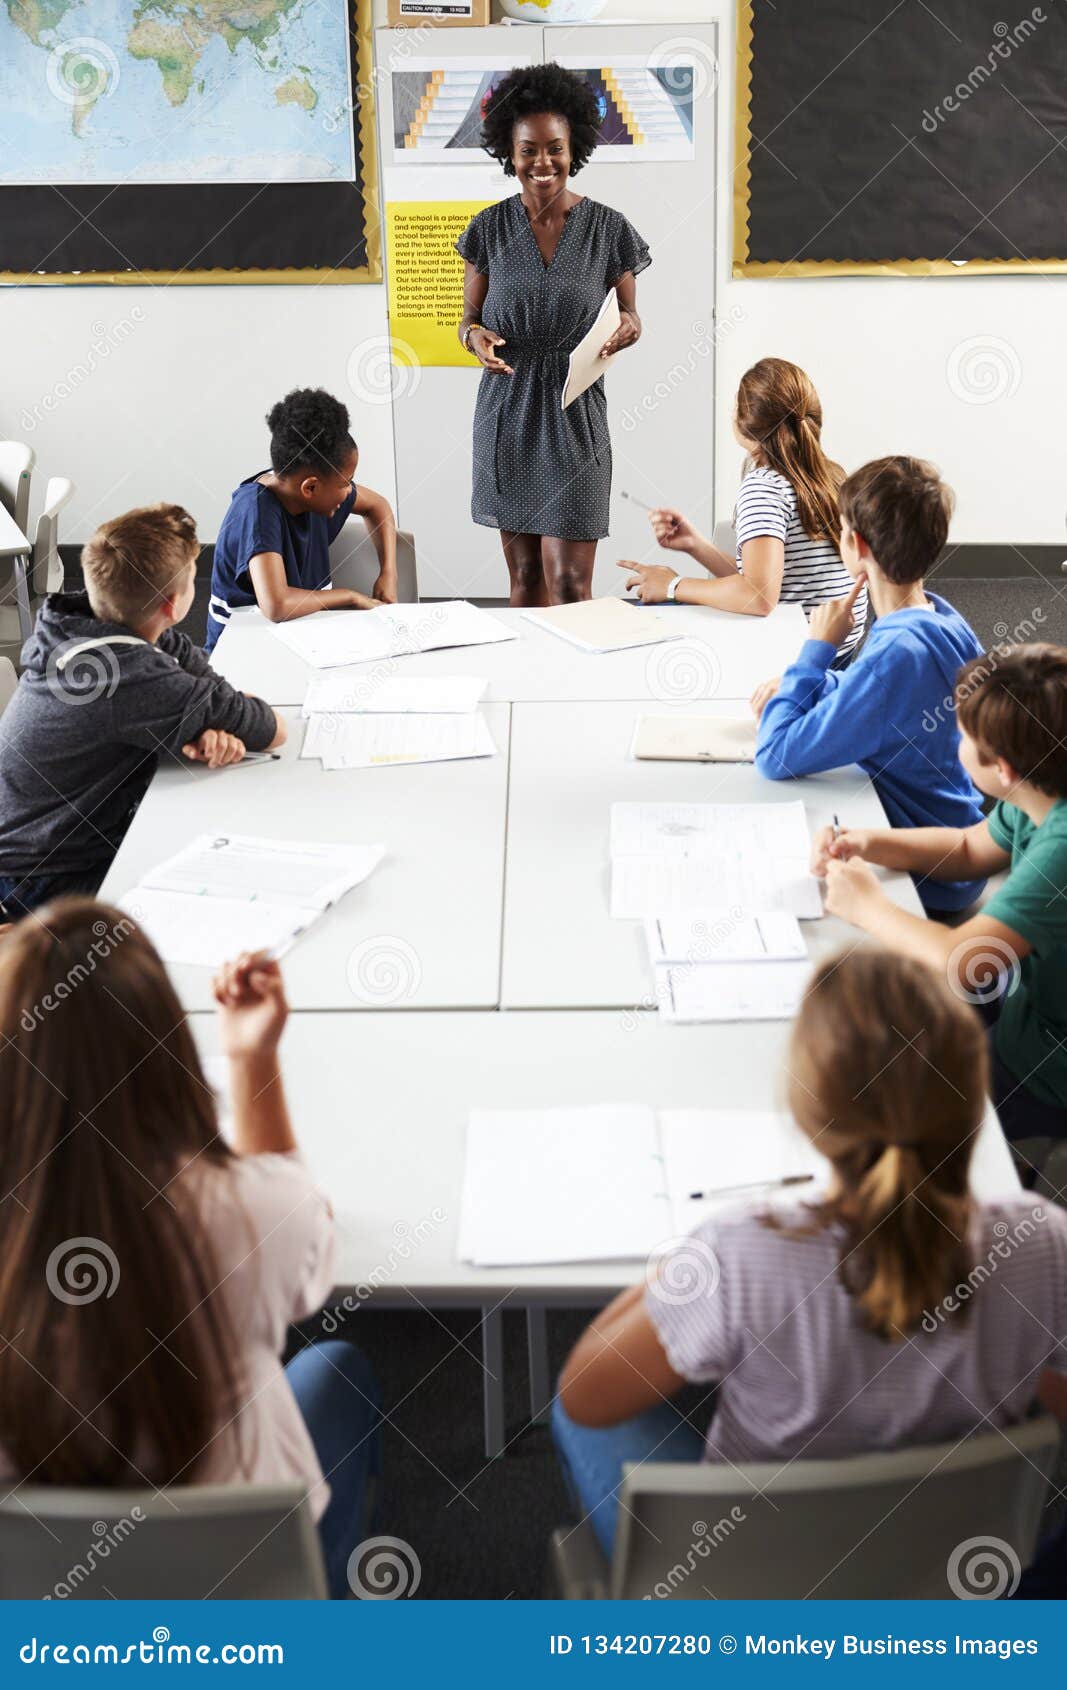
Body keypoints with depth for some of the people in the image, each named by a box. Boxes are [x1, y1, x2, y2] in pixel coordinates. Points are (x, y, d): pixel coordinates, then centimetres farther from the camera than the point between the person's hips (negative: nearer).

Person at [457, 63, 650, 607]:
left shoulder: (608, 229, -2)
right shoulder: (490, 228, 2)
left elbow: (629, 313, 9)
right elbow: (468, 316, 10)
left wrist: (628, 328, -15)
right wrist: (475, 336, -14)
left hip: (574, 411, -2)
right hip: (506, 410, 2)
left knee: (568, 582, -7)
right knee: (524, 574, 9)